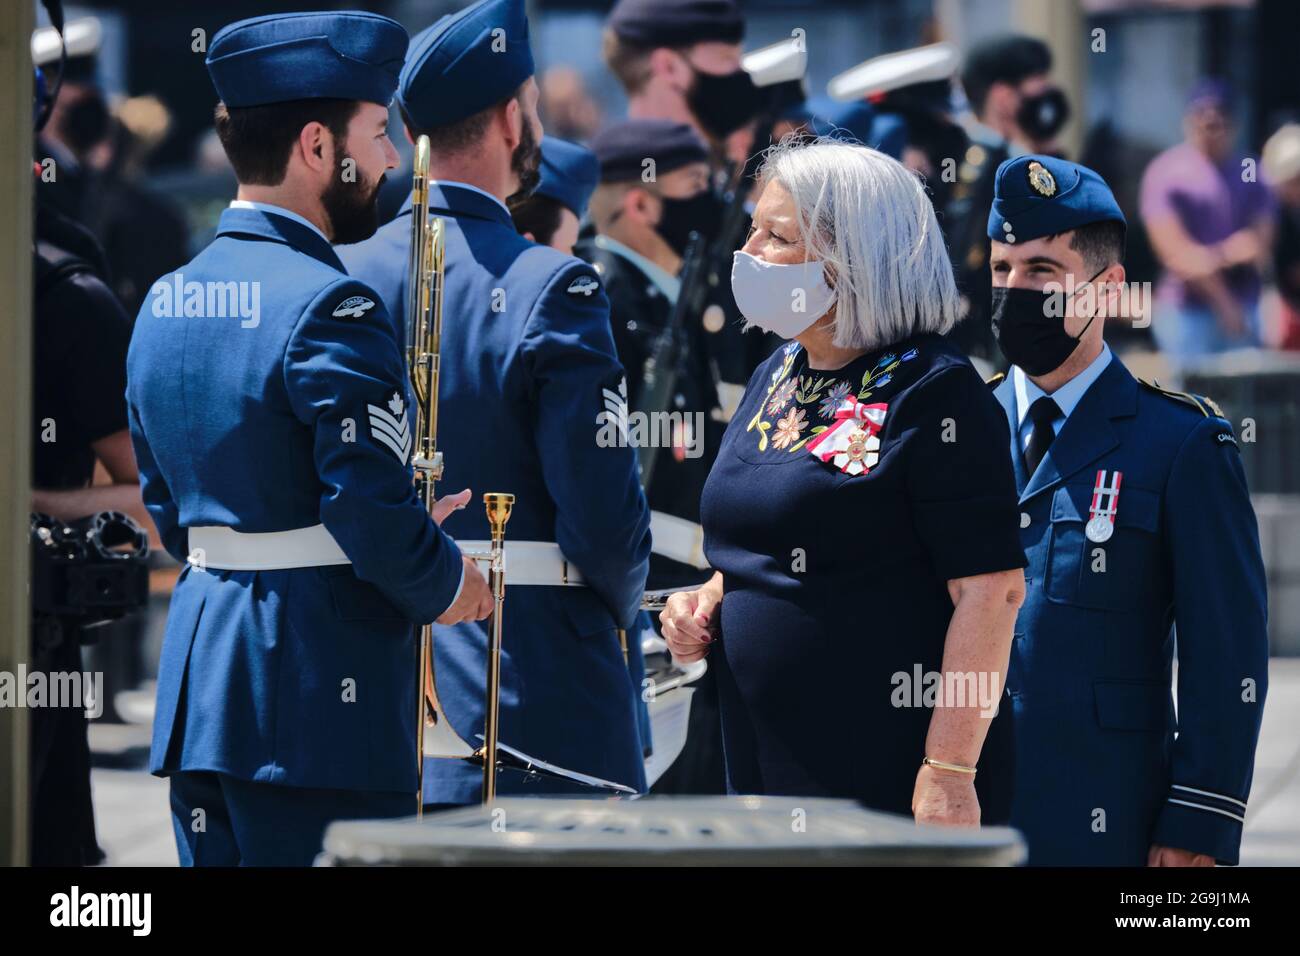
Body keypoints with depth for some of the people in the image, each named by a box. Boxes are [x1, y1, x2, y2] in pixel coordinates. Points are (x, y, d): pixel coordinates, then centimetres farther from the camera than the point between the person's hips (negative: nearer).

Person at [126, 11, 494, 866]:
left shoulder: (165, 304, 12)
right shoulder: (329, 308, -15)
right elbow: (373, 515, -20)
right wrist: (445, 582, 1)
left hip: (196, 690, 8)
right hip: (319, 707, -8)